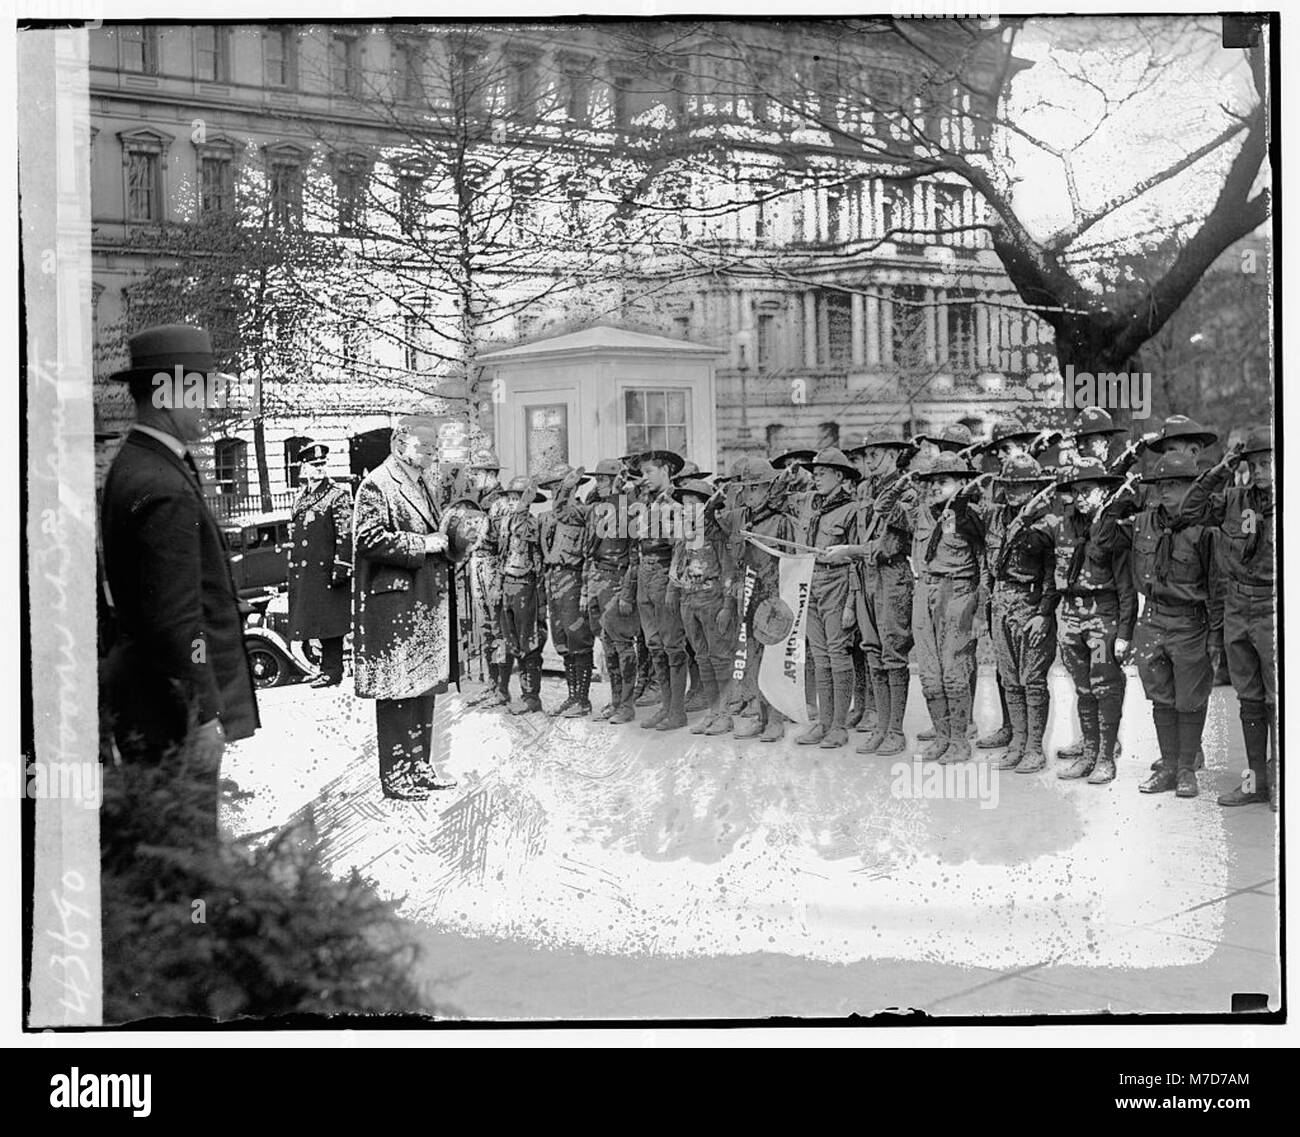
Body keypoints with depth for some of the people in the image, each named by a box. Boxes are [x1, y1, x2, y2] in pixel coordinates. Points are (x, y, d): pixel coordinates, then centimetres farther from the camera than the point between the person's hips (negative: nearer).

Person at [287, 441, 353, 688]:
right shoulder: (301, 497, 16)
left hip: (326, 569, -7)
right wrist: (293, 564, 20)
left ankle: (332, 672, -2)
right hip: (304, 571, 7)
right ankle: (327, 667, 19)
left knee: (329, 620, -5)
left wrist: (341, 567, -18)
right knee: (318, 622, 12)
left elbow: (345, 535, -12)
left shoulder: (338, 494, -6)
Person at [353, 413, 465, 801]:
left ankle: (420, 765, 20)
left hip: (427, 601, 9)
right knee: (397, 690, -5)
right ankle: (395, 774, 1)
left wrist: (444, 543, 8)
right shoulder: (377, 485, -10)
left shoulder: (421, 484, 19)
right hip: (393, 604, -9)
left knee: (425, 685, 12)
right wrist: (421, 545, -18)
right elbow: (368, 538, -19)